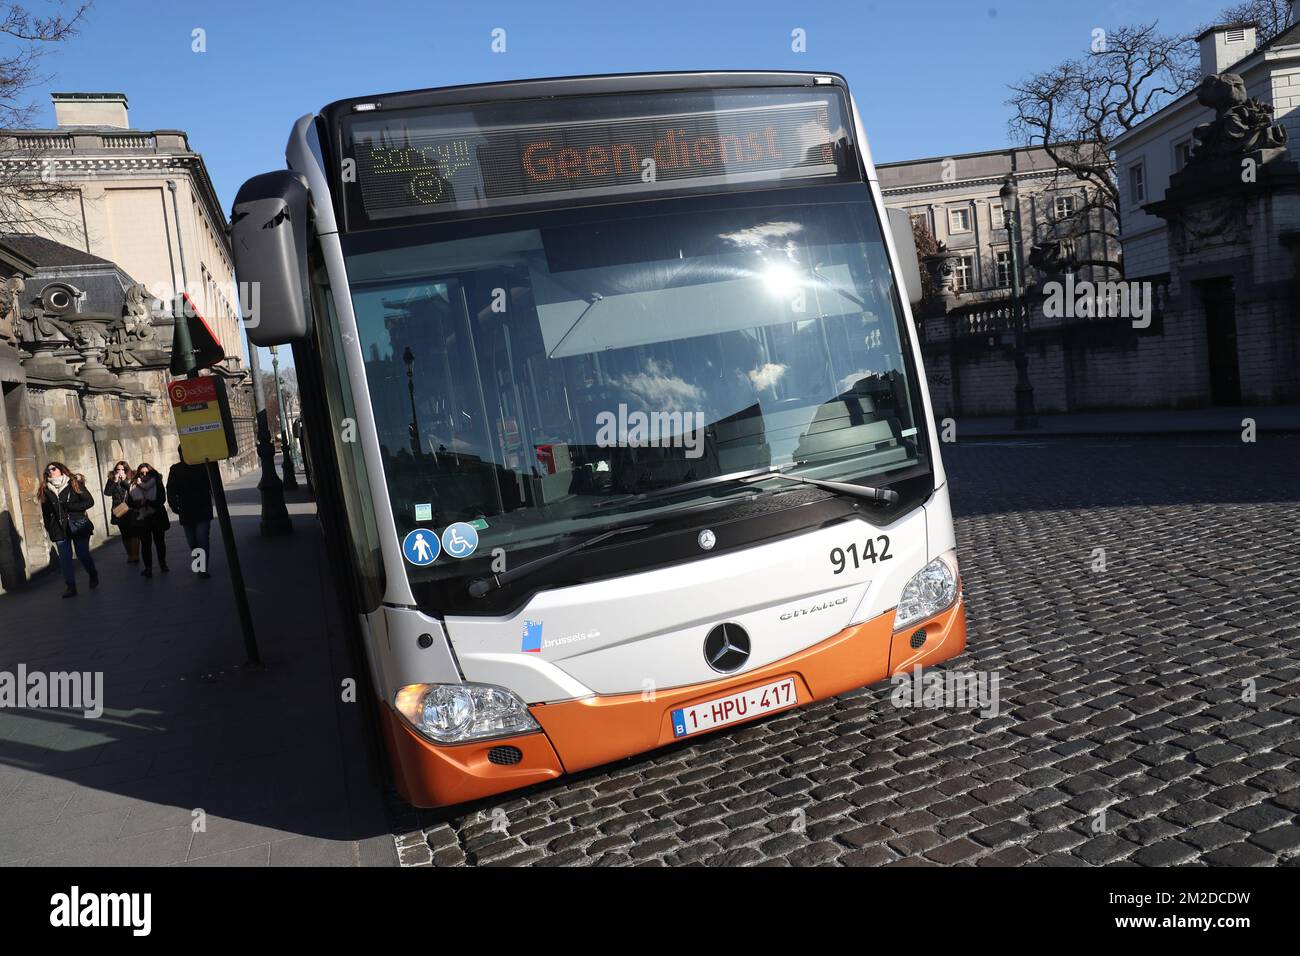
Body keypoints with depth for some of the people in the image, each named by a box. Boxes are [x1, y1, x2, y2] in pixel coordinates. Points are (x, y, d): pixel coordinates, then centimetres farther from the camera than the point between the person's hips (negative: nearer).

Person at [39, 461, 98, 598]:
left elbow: (89, 502, -7)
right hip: (59, 529, 3)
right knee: (65, 558, -1)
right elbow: (45, 512, 12)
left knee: (83, 554, -1)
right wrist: (49, 529, 6)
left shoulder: (74, 484, -2)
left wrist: (70, 507, -16)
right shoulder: (46, 490, 8)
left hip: (78, 526, -3)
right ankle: (71, 586, 4)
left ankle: (93, 576, 25)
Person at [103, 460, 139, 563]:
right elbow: (107, 493, -5)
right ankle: (130, 555, 16)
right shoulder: (112, 480, 7)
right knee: (125, 535, 6)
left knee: (133, 534, -6)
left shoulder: (131, 480, 1)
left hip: (131, 511, -2)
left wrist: (124, 480, -14)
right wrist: (115, 481, -11)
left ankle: (135, 555, -1)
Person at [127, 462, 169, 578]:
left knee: (159, 541, 11)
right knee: (145, 544, 0)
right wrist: (138, 504, -19)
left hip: (157, 517, 0)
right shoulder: (134, 486, 2)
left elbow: (162, 499, -11)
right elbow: (129, 502, -1)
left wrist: (148, 502, -21)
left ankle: (162, 563, 28)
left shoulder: (156, 482, -3)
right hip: (141, 519, 0)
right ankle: (148, 567, 3)